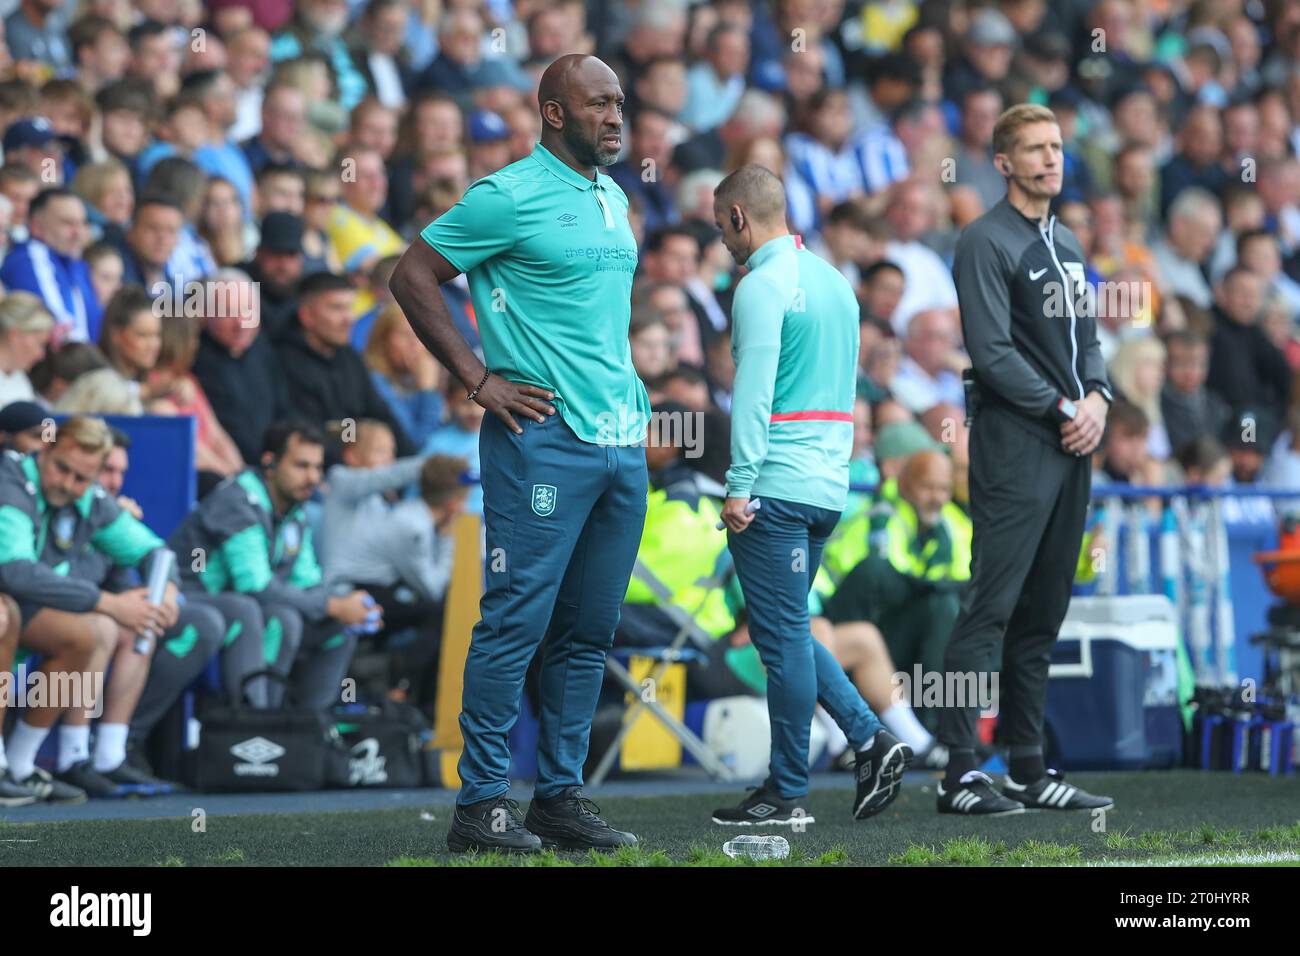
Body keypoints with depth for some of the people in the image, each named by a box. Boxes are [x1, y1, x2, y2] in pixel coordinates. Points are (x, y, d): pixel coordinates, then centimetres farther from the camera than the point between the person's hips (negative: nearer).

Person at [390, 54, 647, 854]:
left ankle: (561, 796, 14)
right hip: (545, 438, -8)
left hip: (622, 443, 8)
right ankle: (483, 802, -3)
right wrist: (478, 379, -8)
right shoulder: (509, 197, -7)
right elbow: (413, 277, -6)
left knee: (589, 631, 9)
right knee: (517, 621, -7)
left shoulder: (615, 199, 16)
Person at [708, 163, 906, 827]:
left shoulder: (763, 286, -10)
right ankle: (870, 740, 5)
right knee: (787, 630, 16)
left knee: (783, 635, -4)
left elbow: (755, 390, -17)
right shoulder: (832, 279, 17)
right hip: (829, 485, 9)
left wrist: (739, 487, -17)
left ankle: (787, 795, 0)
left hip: (776, 489, -9)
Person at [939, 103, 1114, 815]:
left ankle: (1029, 769, 13)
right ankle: (959, 773, -11)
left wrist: (1097, 397, 1)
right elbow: (992, 352, -14)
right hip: (1013, 446, -8)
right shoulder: (986, 242, -7)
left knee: (1042, 616, 10)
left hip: (1070, 446, 8)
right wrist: (1064, 409, -11)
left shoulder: (1065, 244, 19)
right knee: (990, 609, -11)